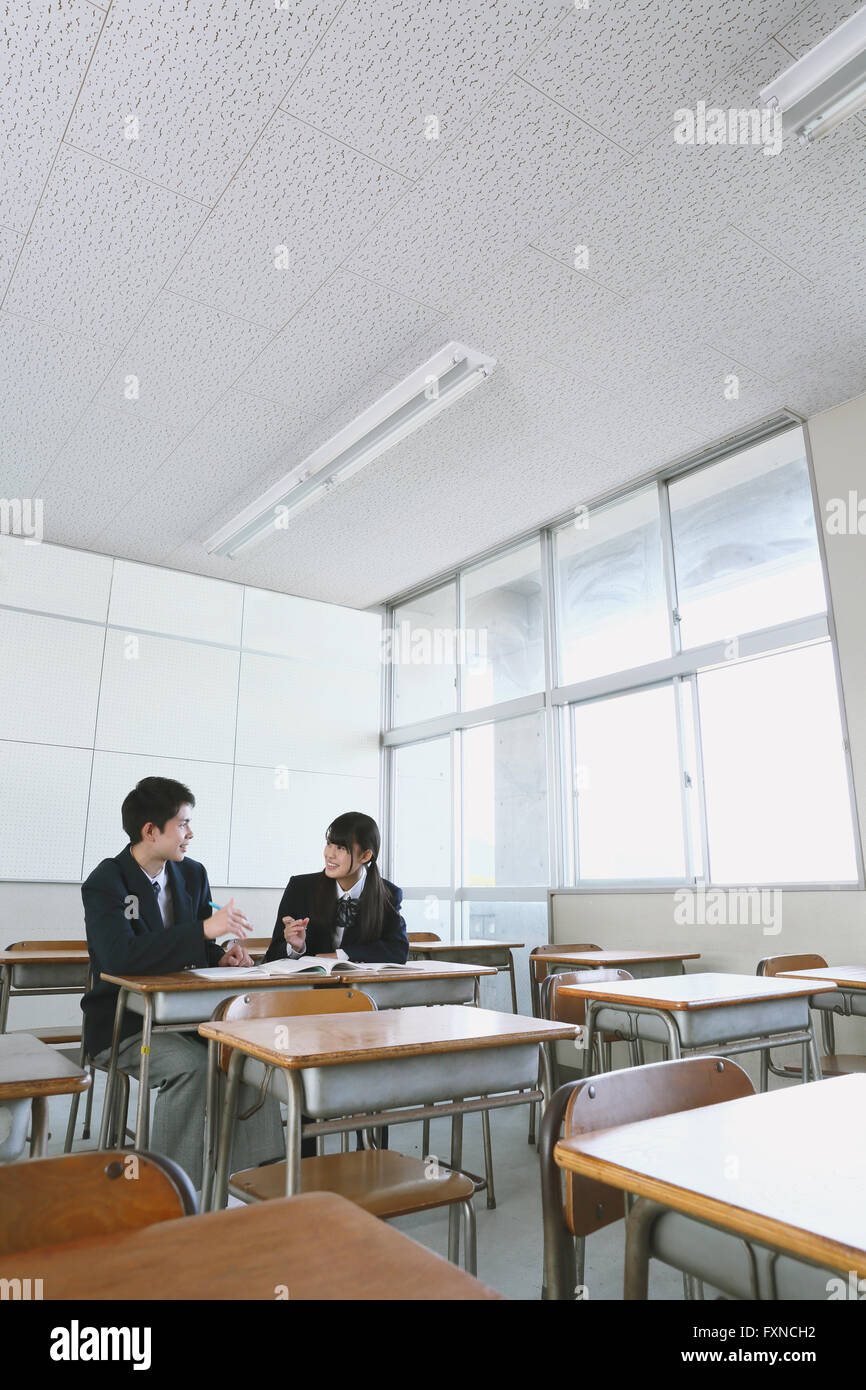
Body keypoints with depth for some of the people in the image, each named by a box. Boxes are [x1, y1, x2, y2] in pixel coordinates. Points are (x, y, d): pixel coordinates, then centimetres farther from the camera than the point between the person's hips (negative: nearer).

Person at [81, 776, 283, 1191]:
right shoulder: (104, 883, -14)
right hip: (123, 1024, -5)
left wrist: (221, 958, -8)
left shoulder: (192, 873, 6)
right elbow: (120, 958, -31)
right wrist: (204, 929, -35)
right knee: (190, 1066, -31)